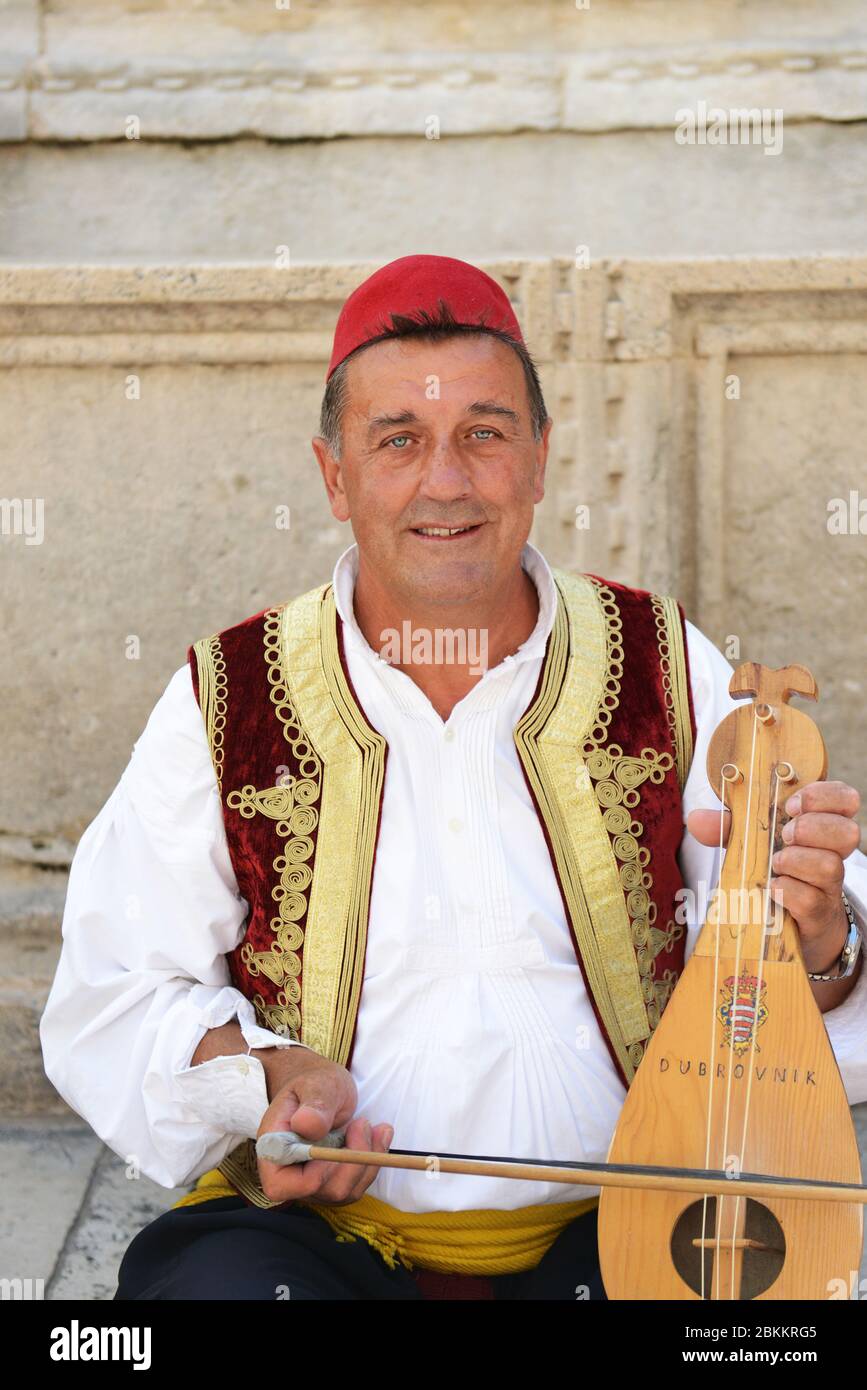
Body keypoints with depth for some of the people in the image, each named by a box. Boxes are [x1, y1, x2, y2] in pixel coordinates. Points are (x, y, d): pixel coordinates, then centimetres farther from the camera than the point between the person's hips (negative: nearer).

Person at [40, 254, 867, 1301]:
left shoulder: (671, 673, 4)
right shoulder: (225, 703, 1)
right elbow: (110, 999, 3)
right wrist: (266, 1074, -15)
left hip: (623, 1220, 2)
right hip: (315, 1225, -1)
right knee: (213, 1278, -31)